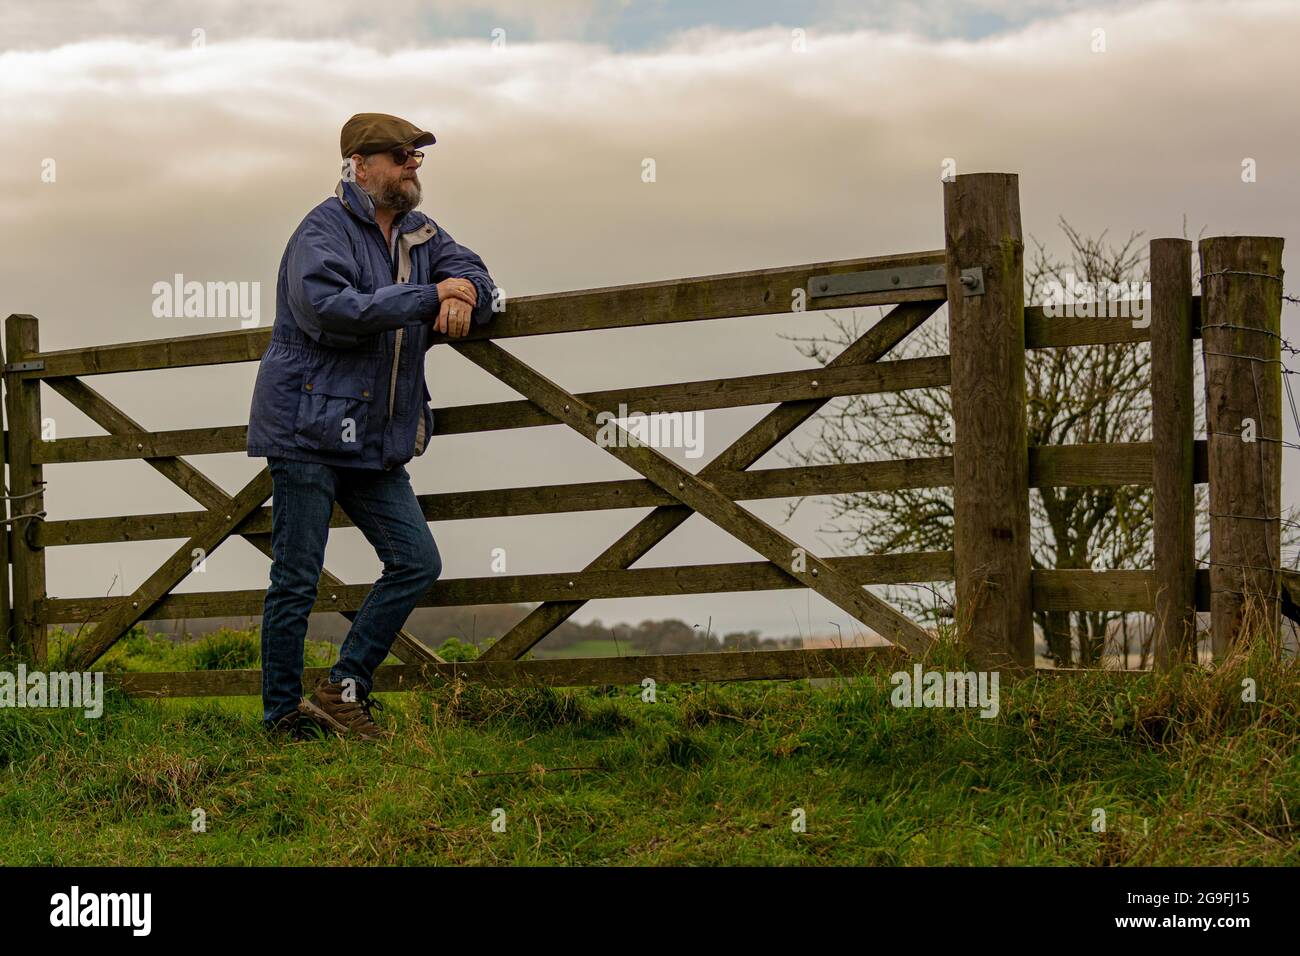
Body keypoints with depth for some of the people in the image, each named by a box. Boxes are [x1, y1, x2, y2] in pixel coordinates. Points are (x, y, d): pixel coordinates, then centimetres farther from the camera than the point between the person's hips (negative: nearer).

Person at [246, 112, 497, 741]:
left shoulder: (417, 233, 14)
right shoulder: (325, 229, -11)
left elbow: (474, 275, 17)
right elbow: (329, 307, -27)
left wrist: (462, 299, -9)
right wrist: (429, 296, -22)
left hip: (375, 442, 8)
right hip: (308, 429, -8)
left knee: (417, 563, 2)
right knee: (297, 579, -2)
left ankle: (345, 688, 10)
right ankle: (284, 718, 6)